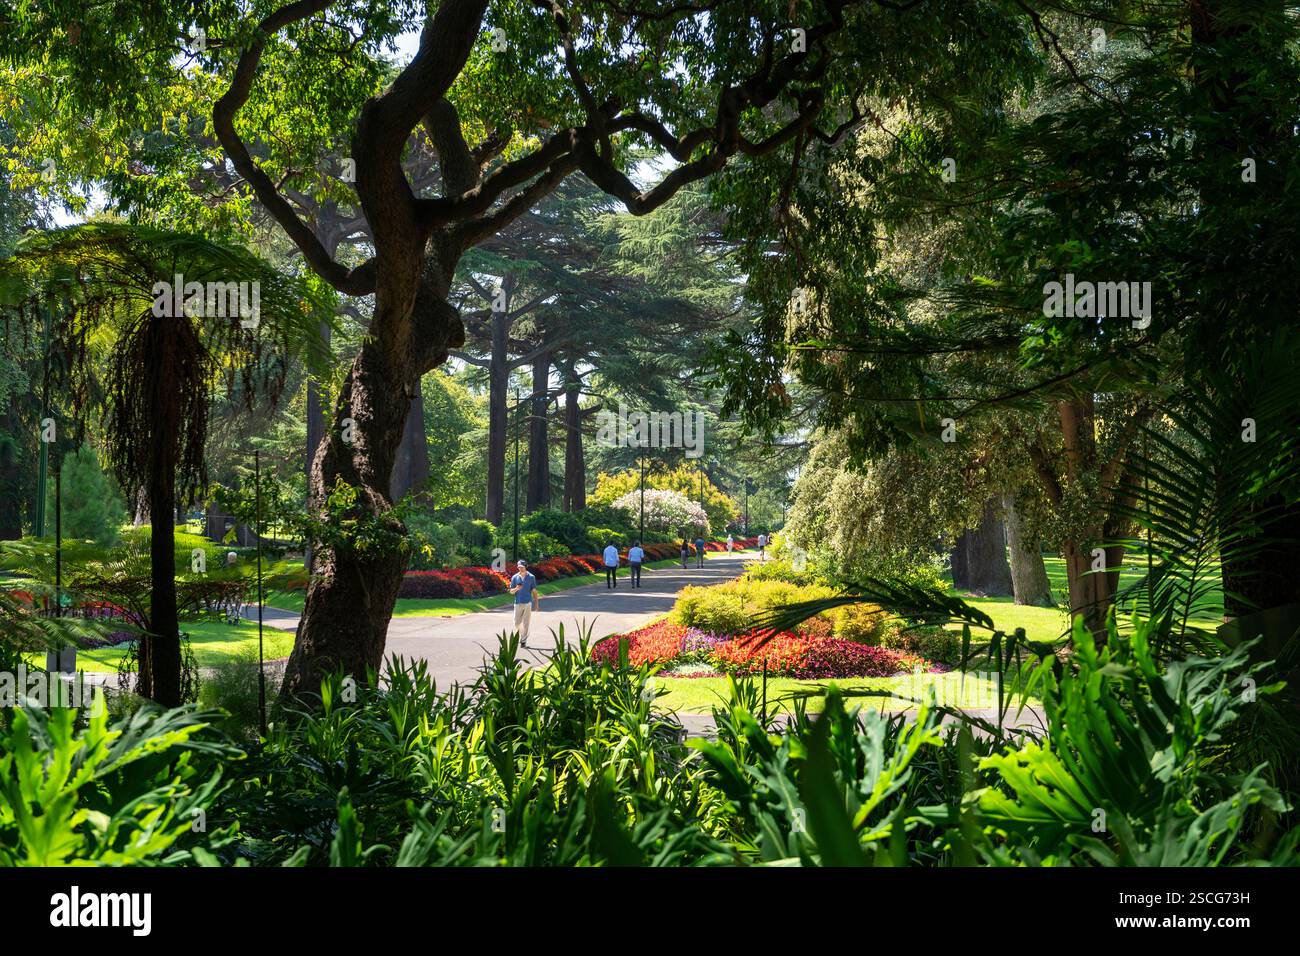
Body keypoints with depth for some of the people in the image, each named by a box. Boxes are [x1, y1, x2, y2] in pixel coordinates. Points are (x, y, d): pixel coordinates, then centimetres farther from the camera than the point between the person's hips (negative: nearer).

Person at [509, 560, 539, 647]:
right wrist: (516, 589, -16)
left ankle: (523, 640, 4)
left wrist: (536, 603, 2)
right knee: (517, 623, 2)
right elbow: (511, 591, 6)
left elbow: (534, 591, 5)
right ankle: (522, 635, 27)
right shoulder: (515, 577, 5)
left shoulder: (531, 577, 2)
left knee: (526, 623, -3)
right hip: (518, 603, 1)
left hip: (528, 603, -1)